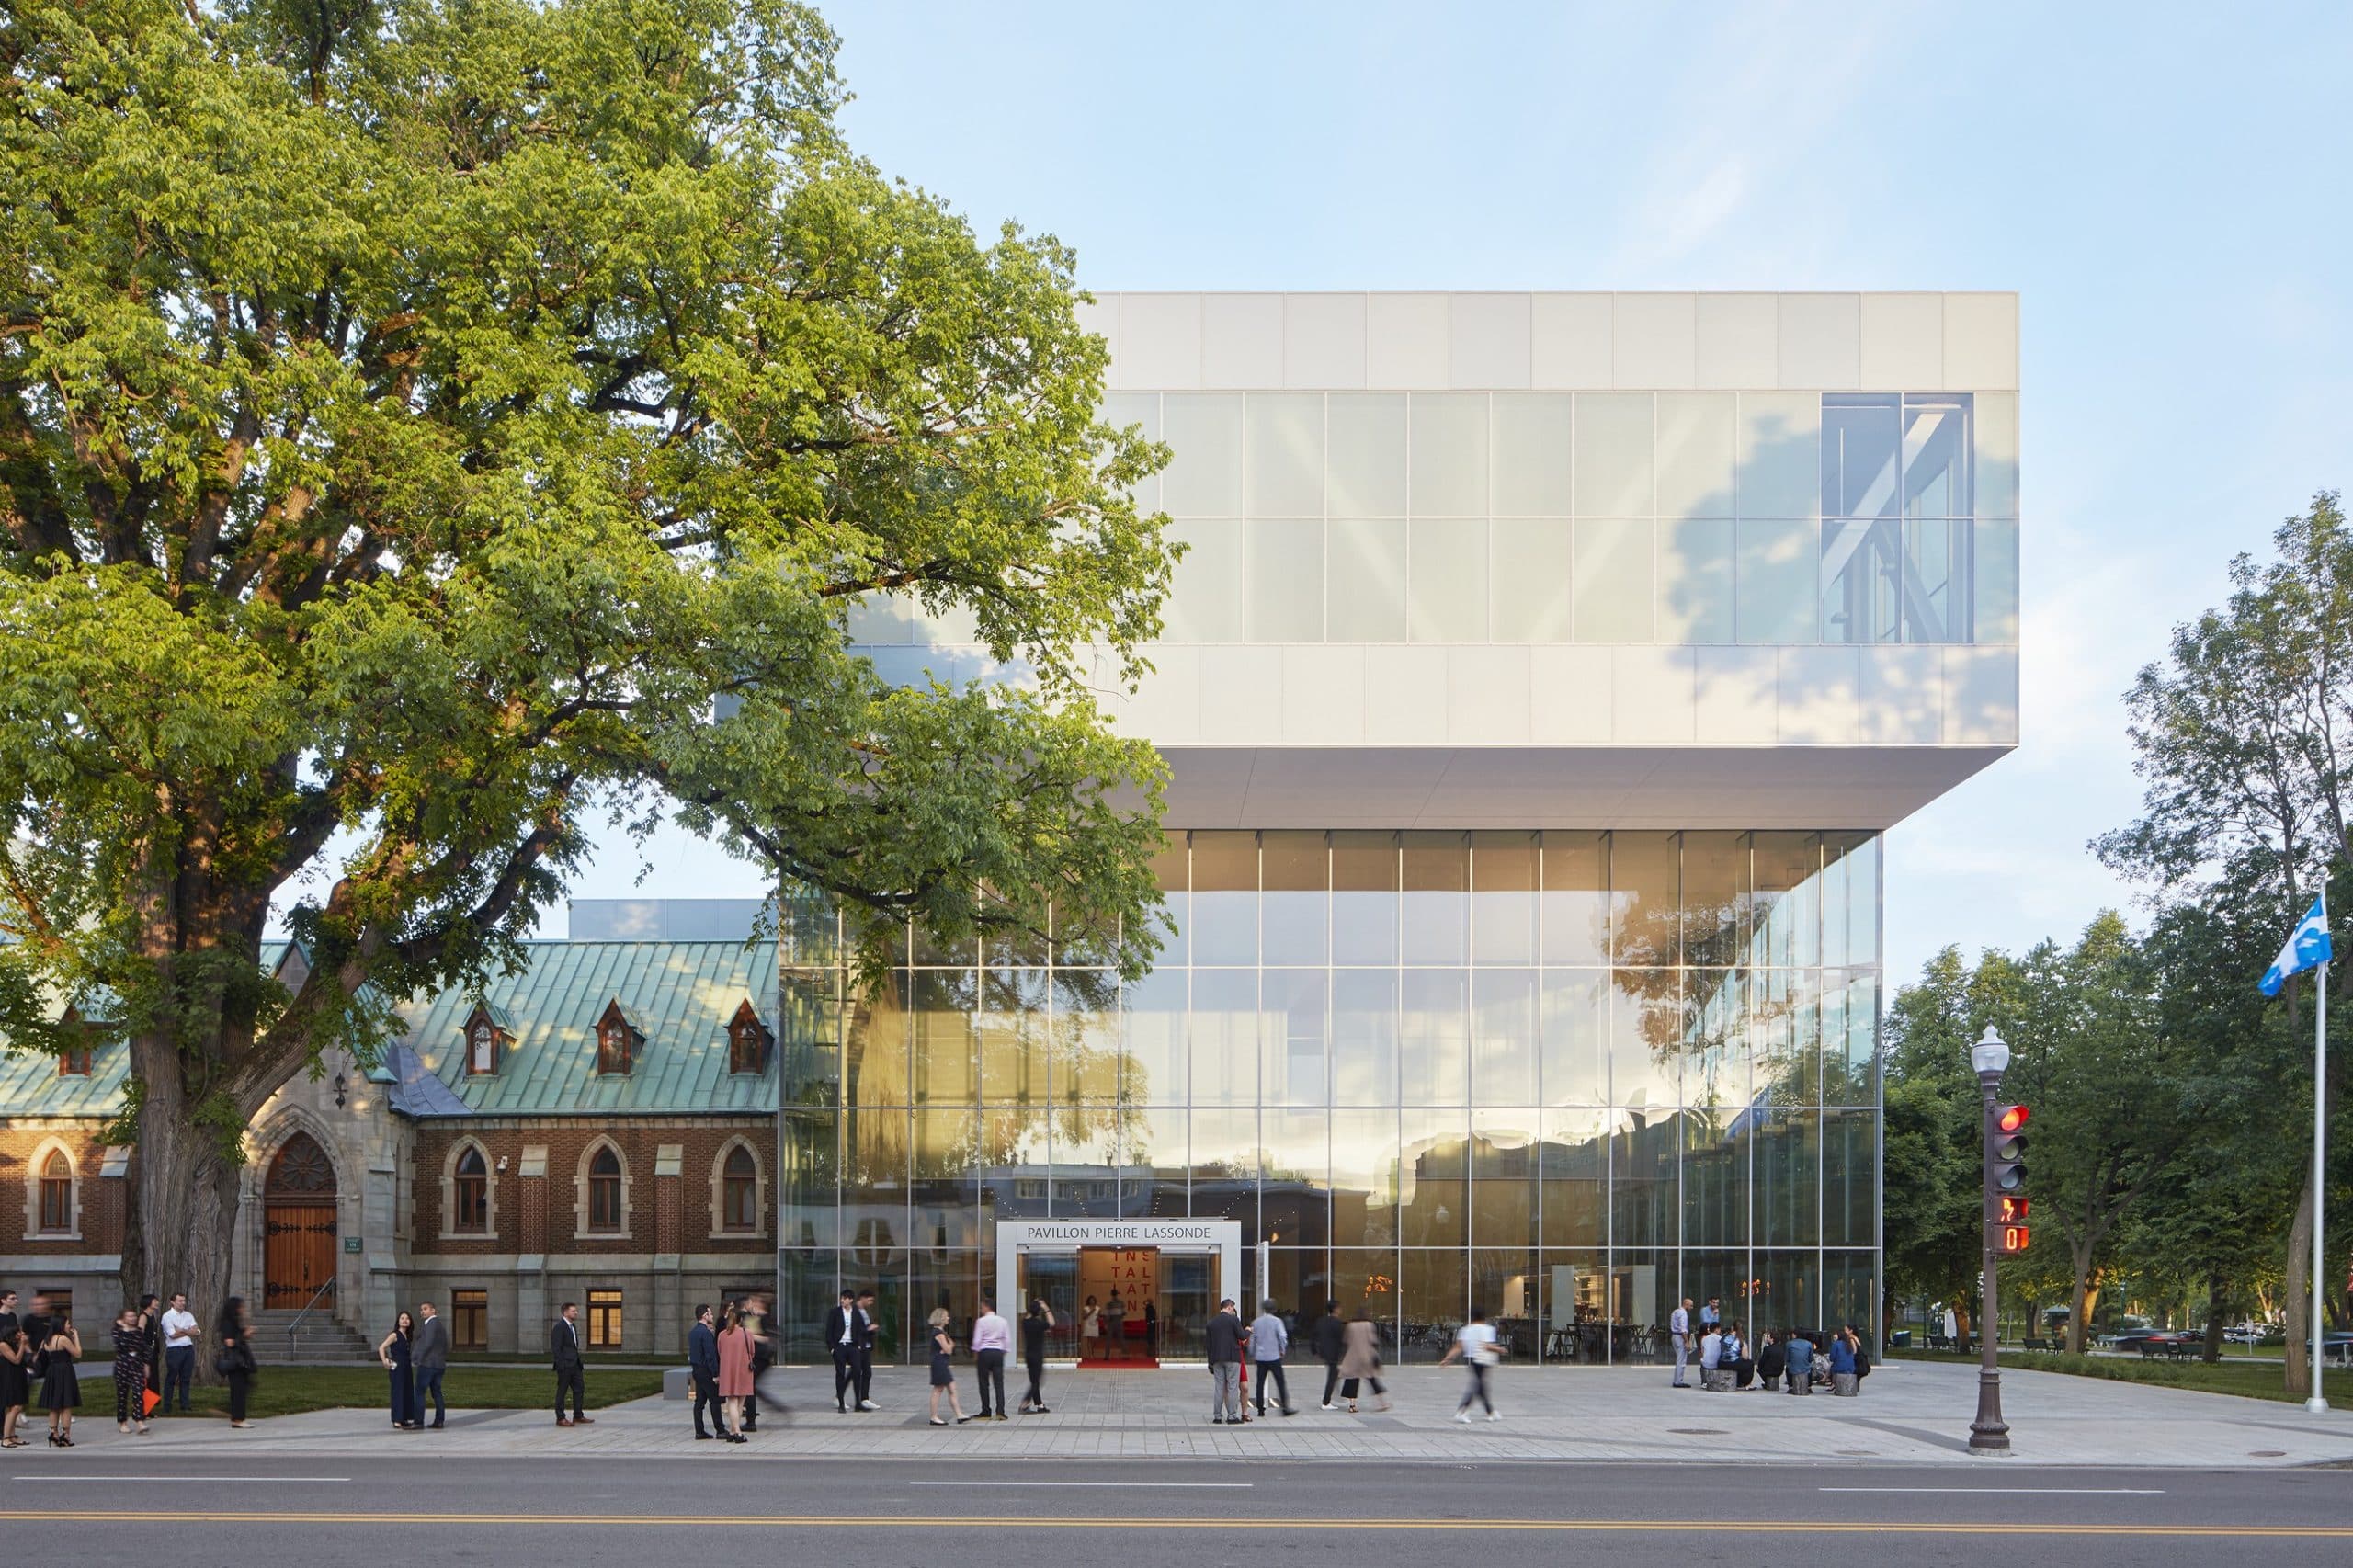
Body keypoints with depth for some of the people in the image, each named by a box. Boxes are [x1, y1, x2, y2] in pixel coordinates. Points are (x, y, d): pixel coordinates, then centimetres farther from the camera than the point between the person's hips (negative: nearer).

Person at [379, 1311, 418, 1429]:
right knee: (398, 1392, -5)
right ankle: (397, 1421, -2)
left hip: (407, 1367, 8)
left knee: (408, 1393, 9)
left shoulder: (407, 1336, 14)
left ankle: (406, 1419, 16)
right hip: (397, 1367, -8)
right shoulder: (395, 1335, -8)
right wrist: (385, 1362, -22)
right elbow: (381, 1348, -13)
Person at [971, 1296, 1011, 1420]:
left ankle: (986, 1411, 7)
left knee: (984, 1383, 6)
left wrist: (975, 1354, 5)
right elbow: (1008, 1339, 5)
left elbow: (977, 1340, -8)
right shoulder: (1002, 1321, 5)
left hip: (984, 1352, -3)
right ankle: (1000, 1411, -7)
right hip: (998, 1352, 3)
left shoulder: (981, 1321, -7)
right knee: (999, 1383, 2)